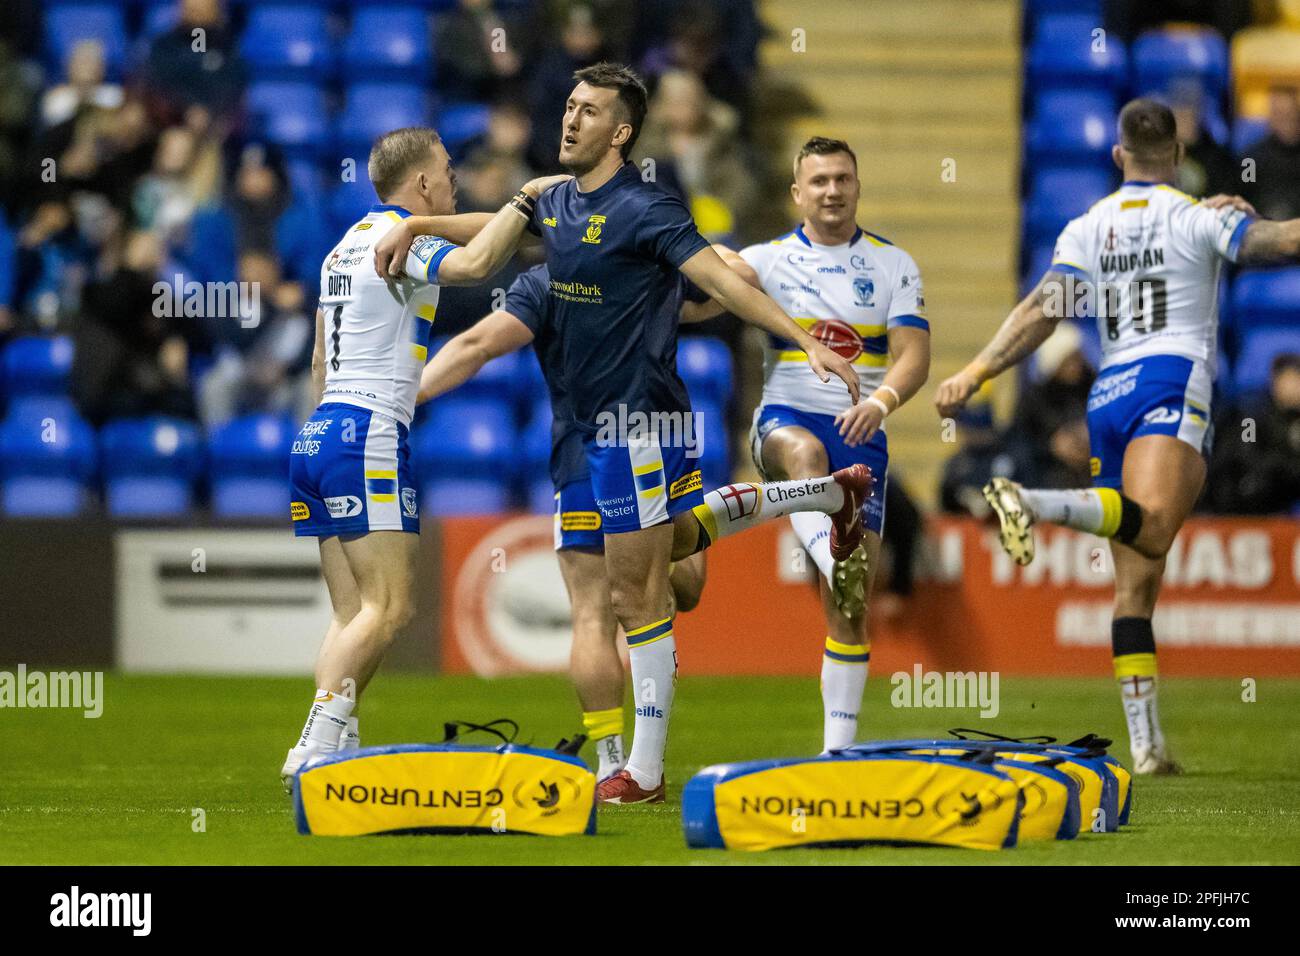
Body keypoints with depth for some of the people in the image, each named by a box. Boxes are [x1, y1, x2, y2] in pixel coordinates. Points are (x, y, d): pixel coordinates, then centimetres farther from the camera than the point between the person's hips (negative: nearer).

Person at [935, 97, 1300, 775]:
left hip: (1107, 396, 6)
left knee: (1135, 581, 6)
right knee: (1150, 530, -29)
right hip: (1171, 383, -6)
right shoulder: (1196, 216, 3)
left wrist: (974, 373, 5)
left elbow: (1042, 311, 5)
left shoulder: (1088, 228, 14)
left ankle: (1145, 743, 1)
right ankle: (1033, 502, -51)